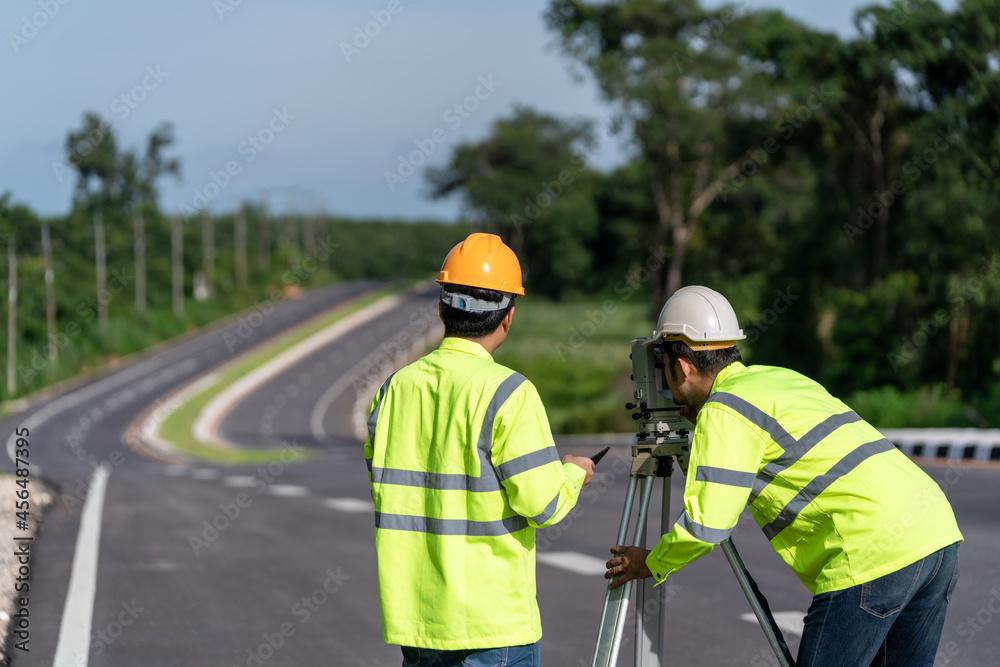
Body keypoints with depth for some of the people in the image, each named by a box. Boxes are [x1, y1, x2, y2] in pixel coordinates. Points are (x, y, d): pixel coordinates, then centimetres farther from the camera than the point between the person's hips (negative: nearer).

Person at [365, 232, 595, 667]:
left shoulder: (397, 388, 5)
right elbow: (543, 504, -14)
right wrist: (572, 474, 7)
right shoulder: (507, 393, -13)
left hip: (414, 616, 6)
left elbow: (387, 492, 10)